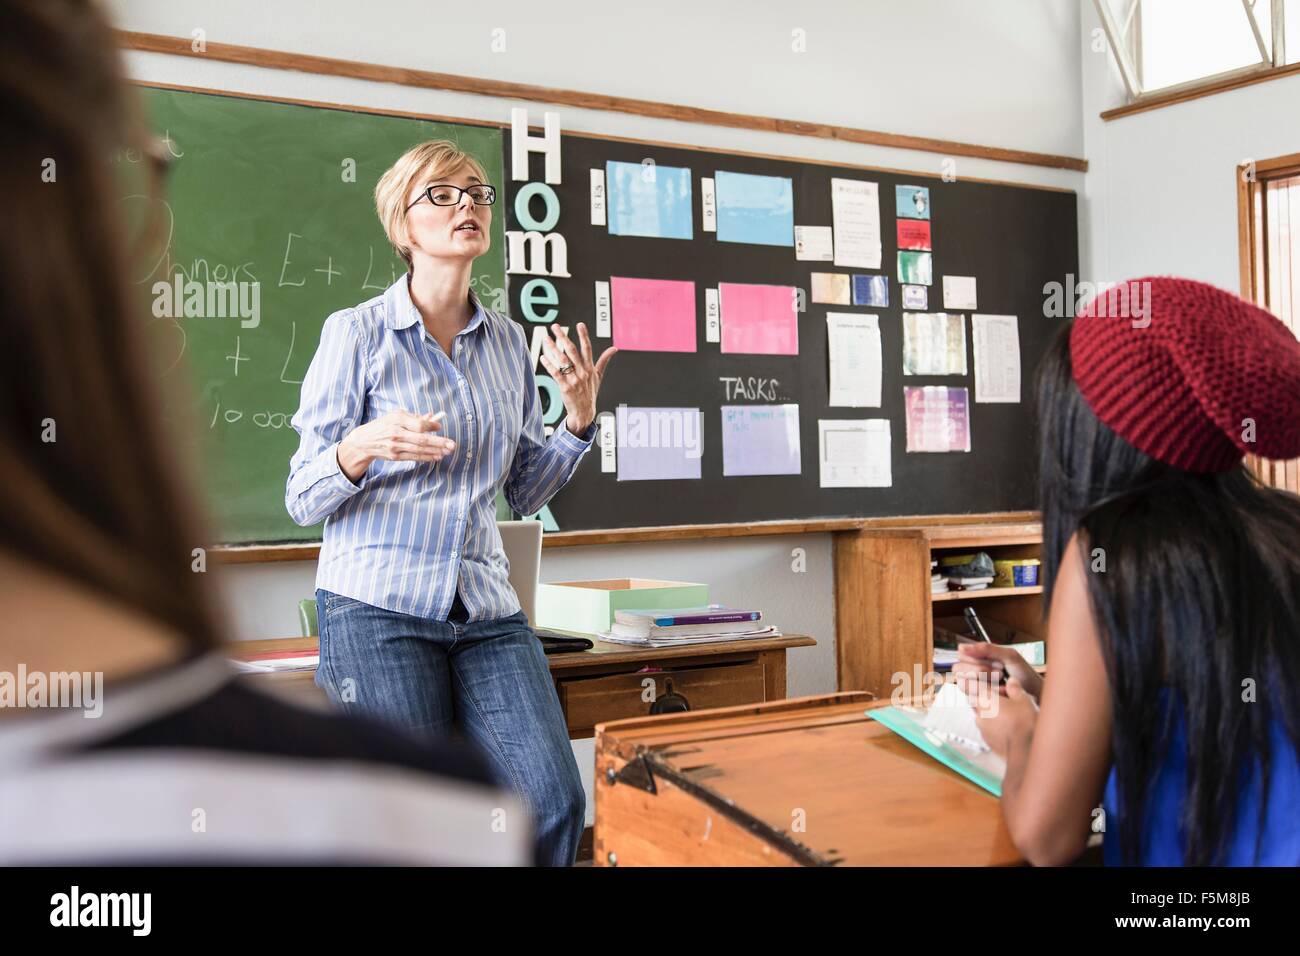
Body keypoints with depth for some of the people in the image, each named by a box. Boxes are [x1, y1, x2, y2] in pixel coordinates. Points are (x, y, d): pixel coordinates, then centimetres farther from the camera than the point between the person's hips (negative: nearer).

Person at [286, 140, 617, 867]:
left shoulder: (508, 343, 12)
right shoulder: (358, 332, -2)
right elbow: (303, 499, -2)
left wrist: (579, 417, 2)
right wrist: (361, 448, -23)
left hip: (487, 608, 4)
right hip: (379, 605, -4)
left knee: (557, 803, -7)